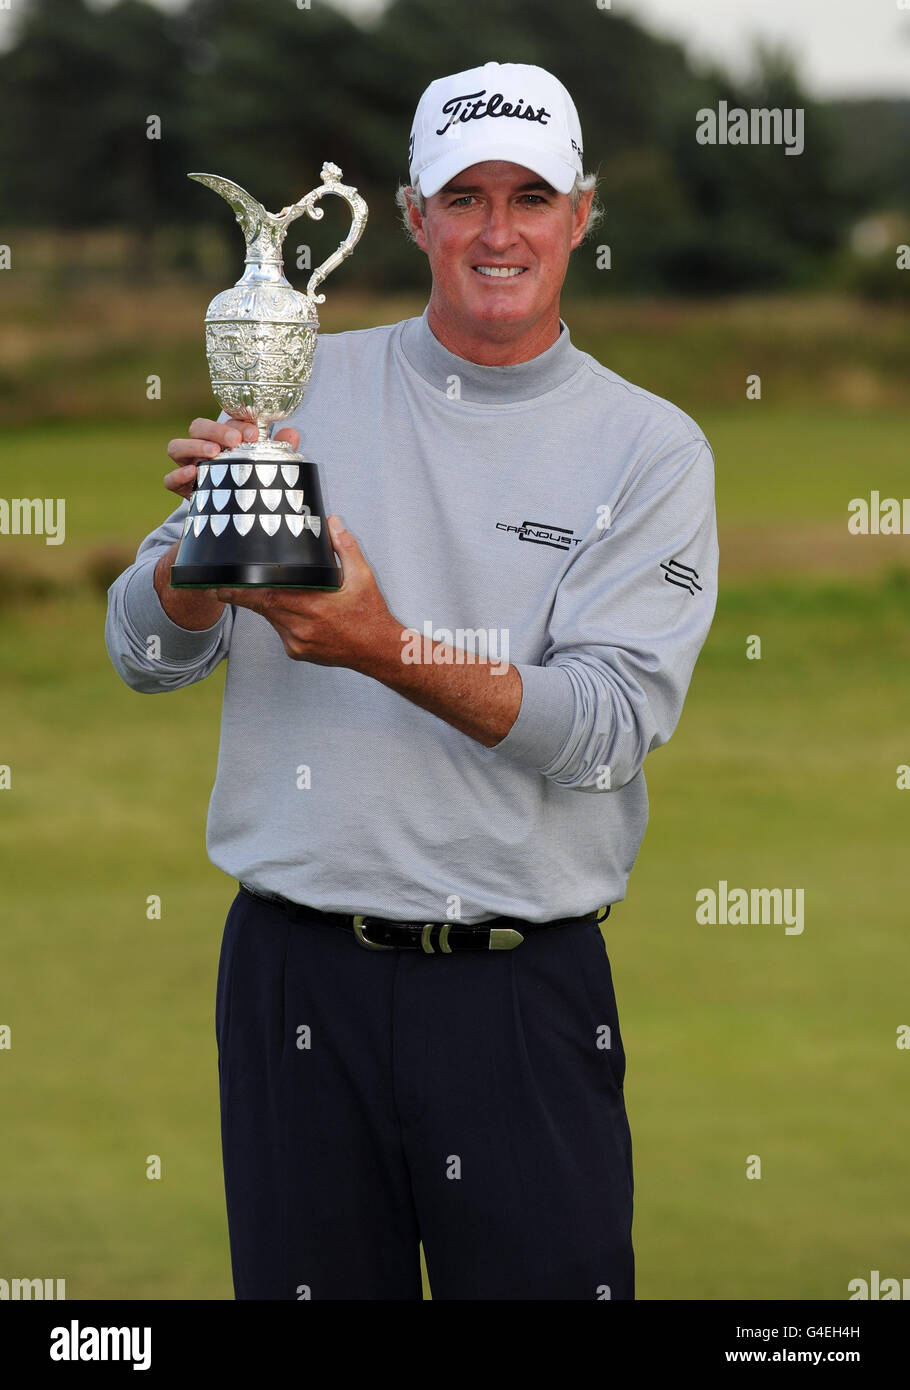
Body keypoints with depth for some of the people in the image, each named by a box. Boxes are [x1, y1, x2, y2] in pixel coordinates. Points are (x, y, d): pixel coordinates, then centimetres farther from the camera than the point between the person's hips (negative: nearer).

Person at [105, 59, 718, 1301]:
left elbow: (611, 728, -10)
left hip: (526, 989, -1)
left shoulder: (650, 447, 2)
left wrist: (387, 651, -23)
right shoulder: (304, 387, 6)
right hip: (296, 968, 1)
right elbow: (145, 656, 4)